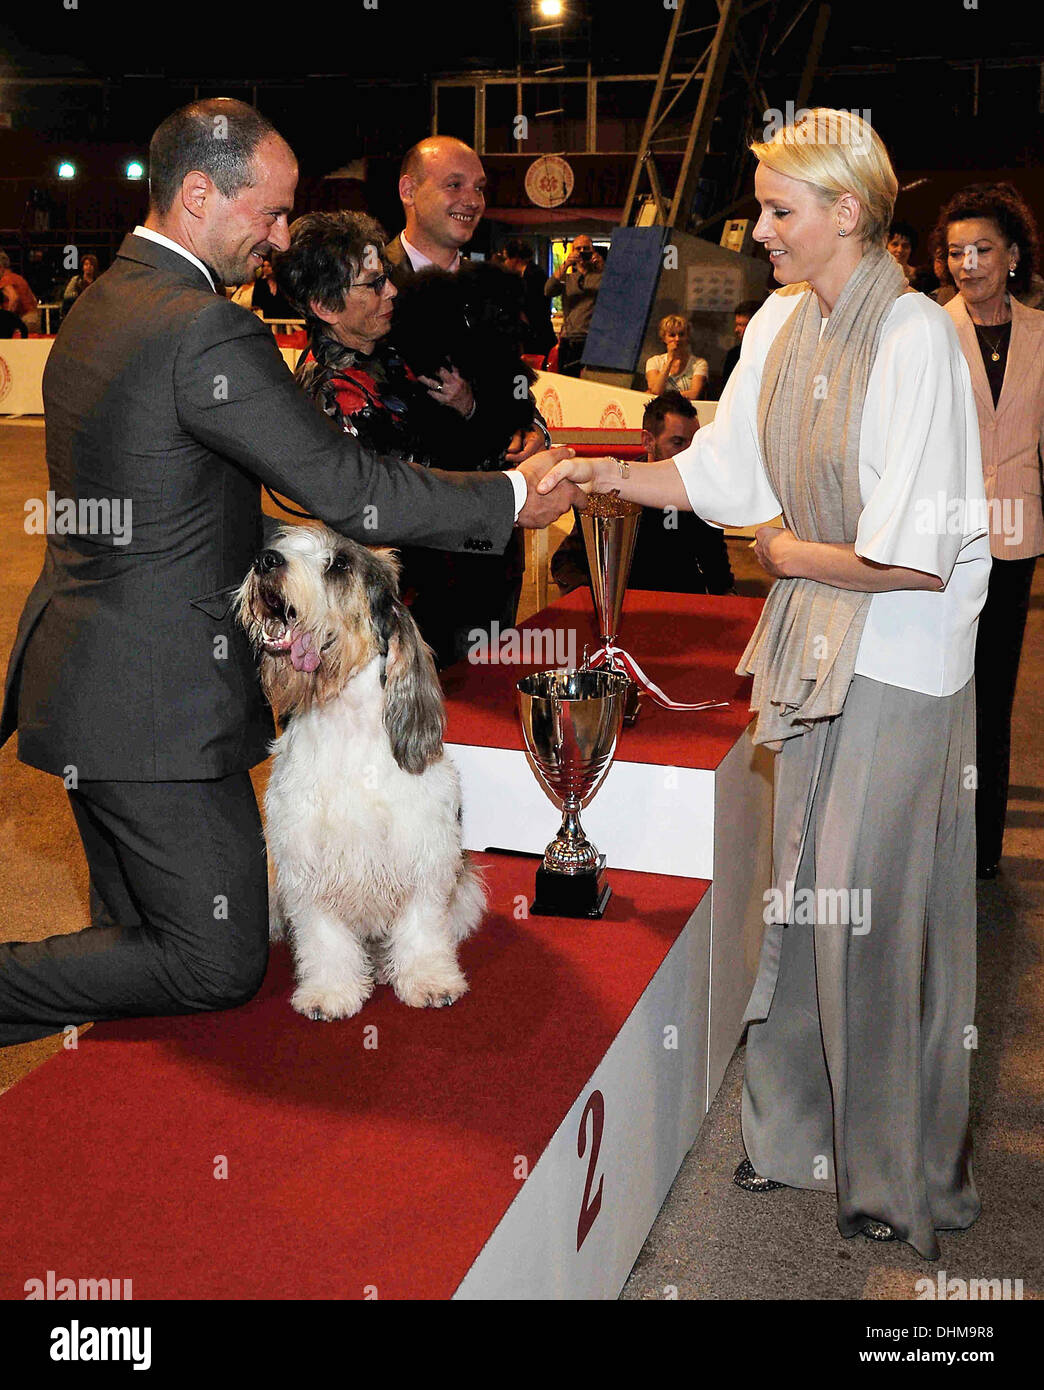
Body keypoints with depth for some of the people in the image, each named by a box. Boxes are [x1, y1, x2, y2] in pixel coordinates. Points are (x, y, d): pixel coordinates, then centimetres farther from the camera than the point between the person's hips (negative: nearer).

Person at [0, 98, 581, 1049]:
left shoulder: (98, 306, 13)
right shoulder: (207, 330, -19)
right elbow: (348, 487, -20)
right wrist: (512, 496, -9)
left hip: (80, 683, 10)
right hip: (158, 706, -10)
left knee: (141, 934, 21)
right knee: (219, 962, 2)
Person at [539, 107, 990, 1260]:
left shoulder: (917, 340, -18)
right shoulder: (781, 323, 5)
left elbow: (915, 557, -21)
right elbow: (726, 475, 10)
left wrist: (795, 554, -9)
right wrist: (613, 474, -2)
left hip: (900, 657, -7)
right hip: (813, 641, 7)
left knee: (877, 915, 1)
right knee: (803, 894, 15)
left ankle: (902, 1177, 23)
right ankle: (799, 1134, 34)